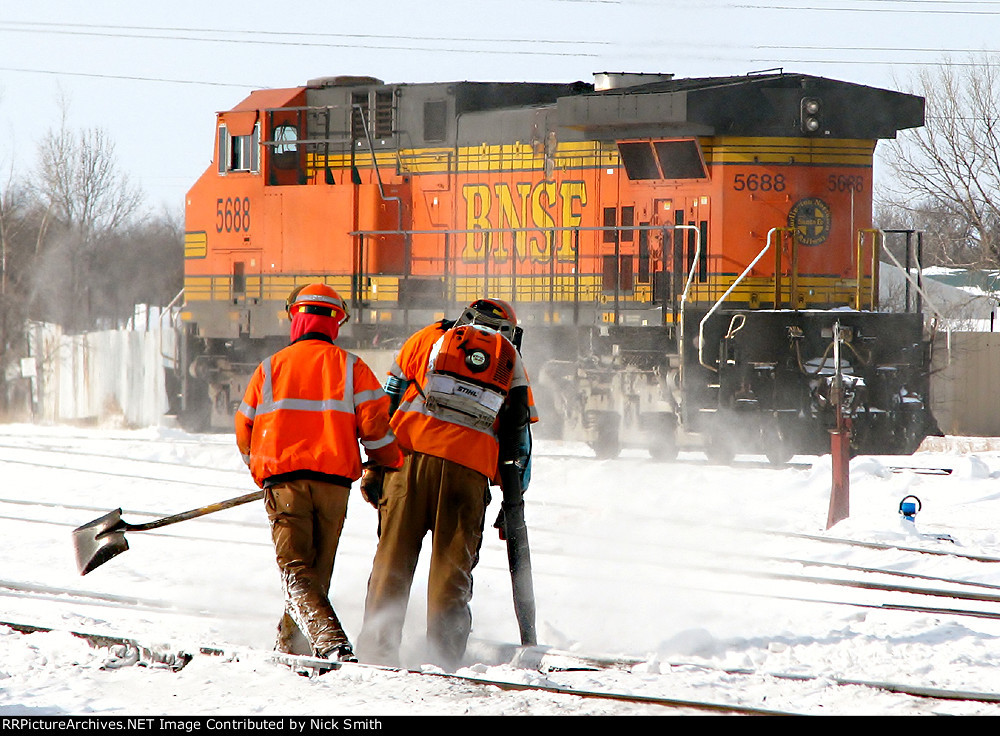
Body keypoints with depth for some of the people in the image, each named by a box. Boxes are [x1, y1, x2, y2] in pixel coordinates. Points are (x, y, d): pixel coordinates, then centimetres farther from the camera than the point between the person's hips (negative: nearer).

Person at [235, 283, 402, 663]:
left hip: (283, 479, -1)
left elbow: (245, 429, 14)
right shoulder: (350, 367, 4)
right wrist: (392, 467, 13)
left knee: (295, 571, -7)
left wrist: (262, 470, 31)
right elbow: (374, 421, -2)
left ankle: (330, 641, -28)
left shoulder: (271, 367, 7)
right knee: (318, 570, 16)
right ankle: (291, 643, 20)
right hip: (335, 481, 1)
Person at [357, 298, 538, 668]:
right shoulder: (509, 357, 20)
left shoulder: (429, 337, 19)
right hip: (470, 466, 0)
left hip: (412, 452, 0)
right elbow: (519, 429, 16)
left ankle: (377, 642, 1)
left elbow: (388, 397, 13)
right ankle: (445, 648, -3)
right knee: (453, 561, 5)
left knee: (394, 552, 6)